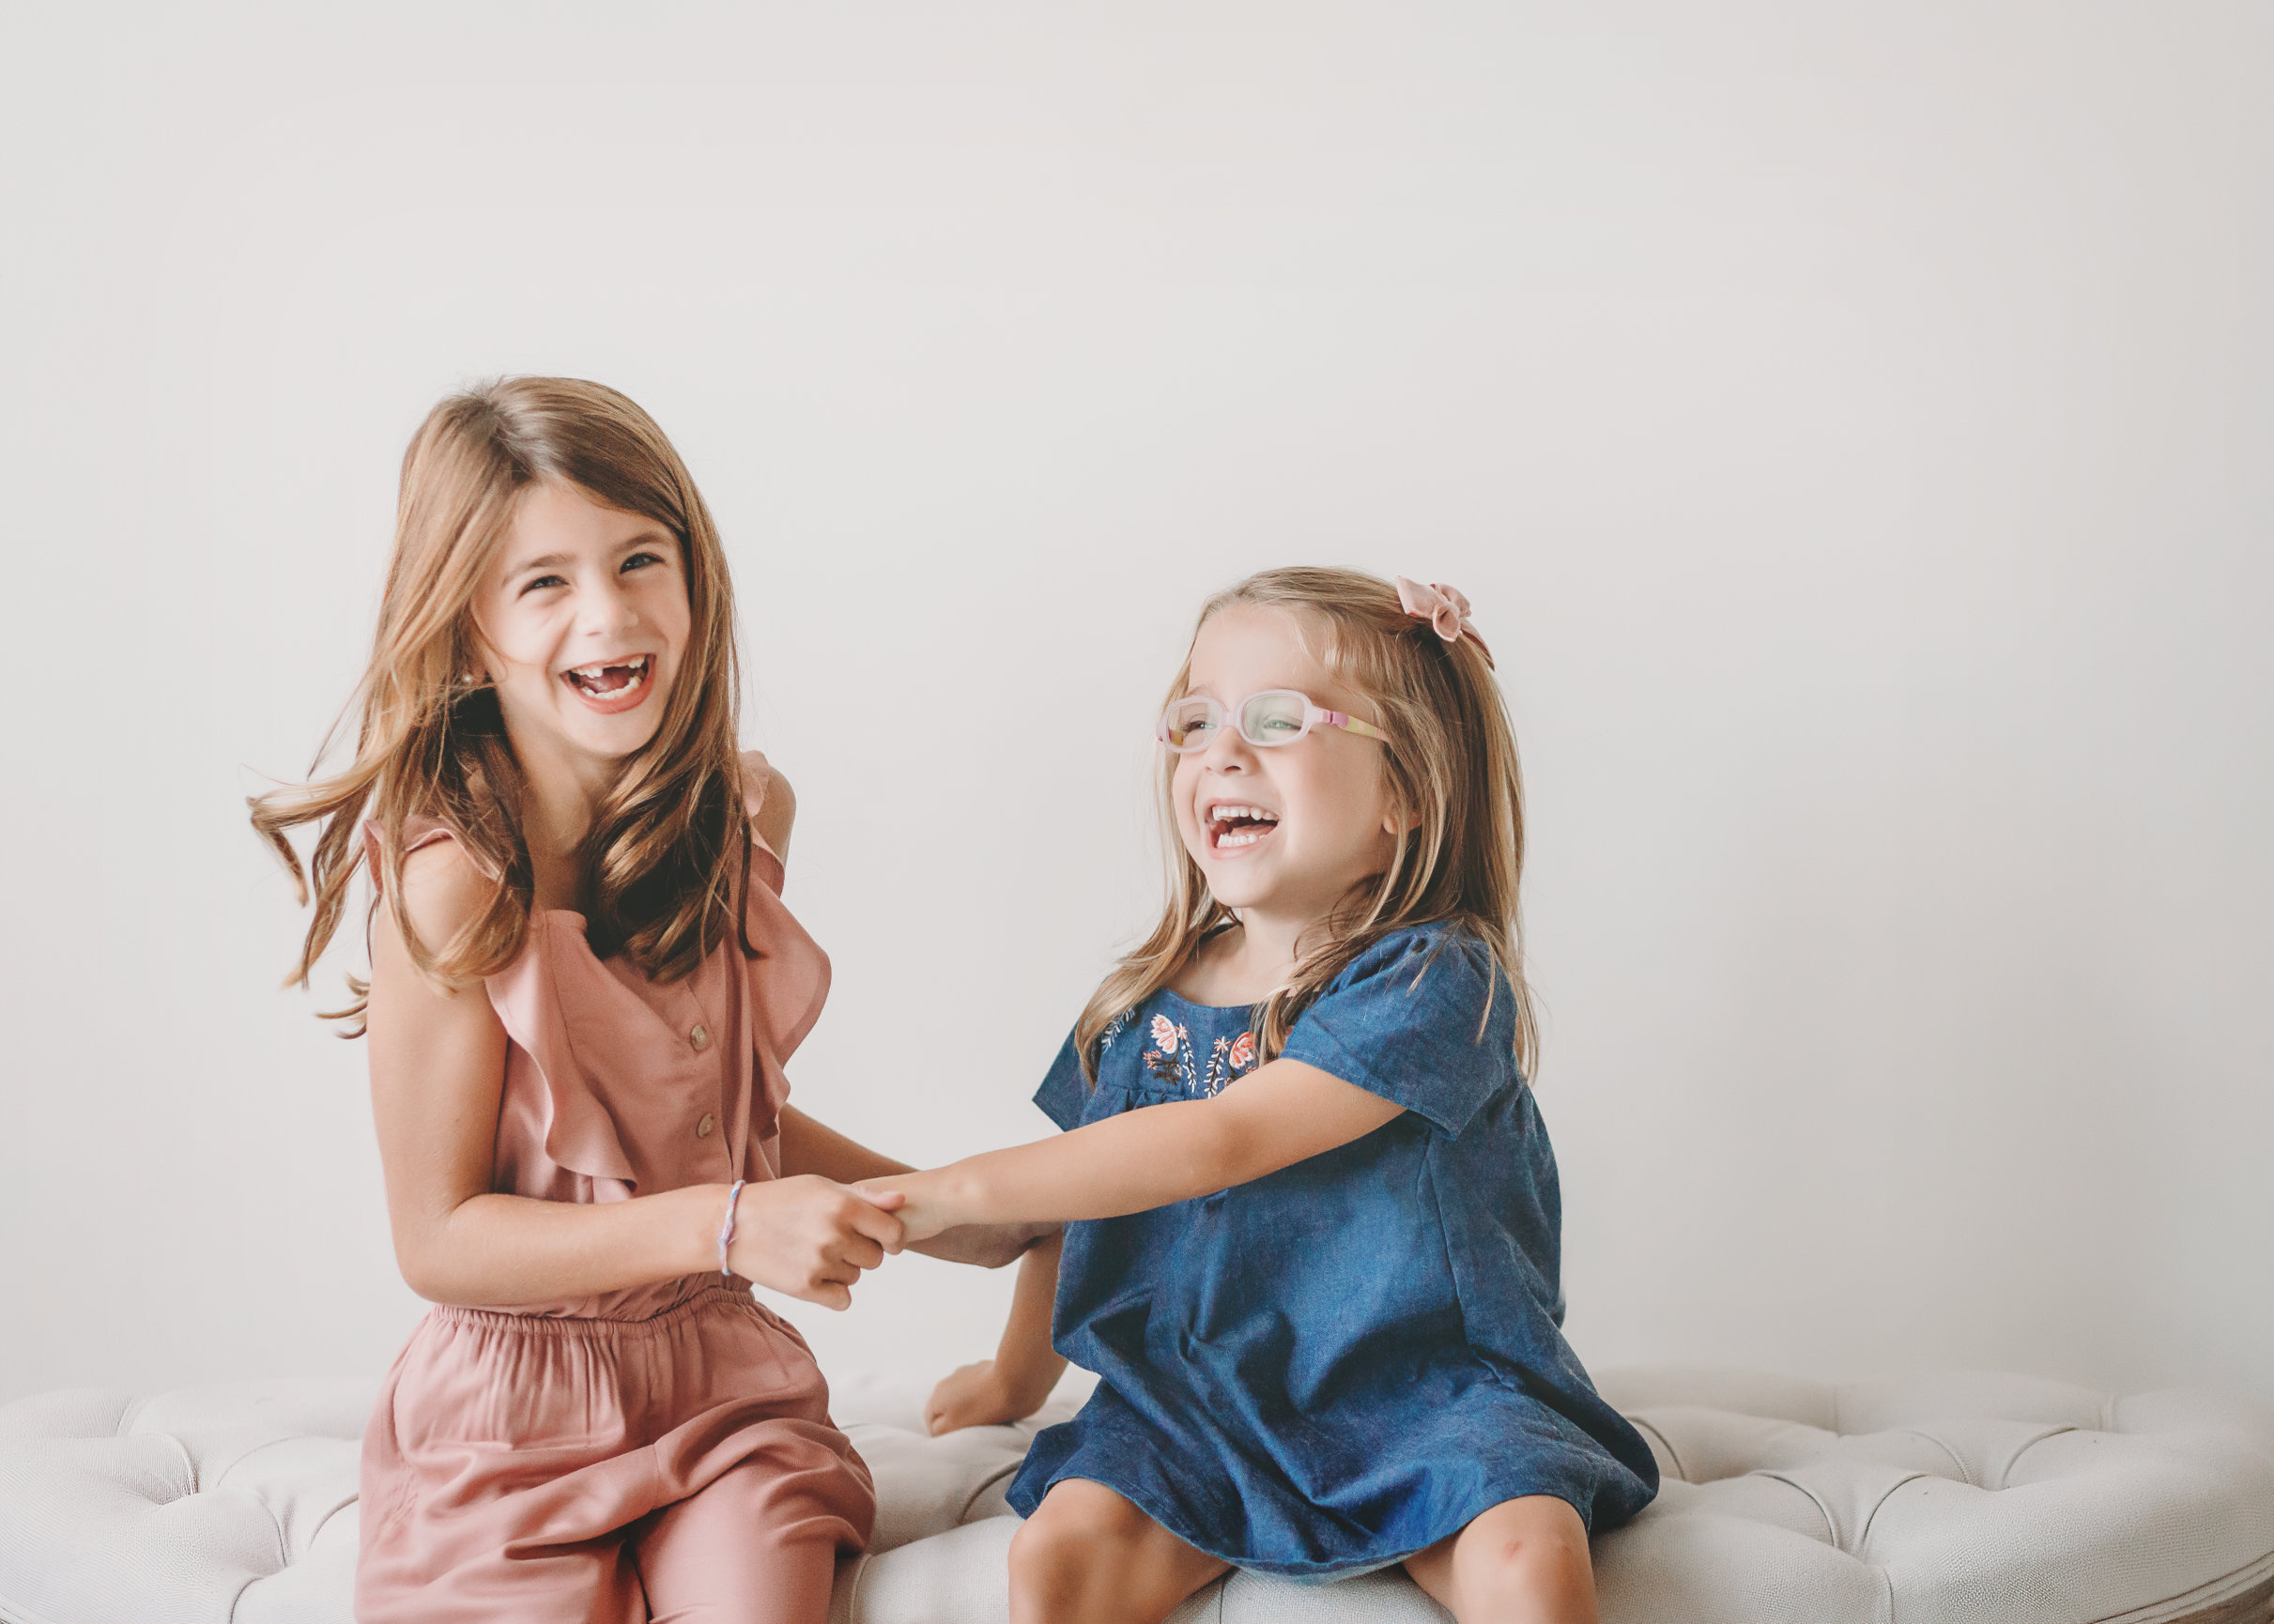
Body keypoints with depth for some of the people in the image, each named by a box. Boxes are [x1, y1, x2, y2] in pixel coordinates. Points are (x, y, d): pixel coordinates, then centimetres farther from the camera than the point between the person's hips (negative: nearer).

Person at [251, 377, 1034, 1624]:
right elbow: (439, 1239, -16)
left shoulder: (741, 819, 2)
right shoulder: (452, 881, -18)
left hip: (727, 1388, 4)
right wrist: (727, 1225, -24)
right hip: (511, 1419, -3)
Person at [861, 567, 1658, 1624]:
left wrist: (959, 1191, -18)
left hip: (1424, 1403, -4)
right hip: (1195, 1407, 5)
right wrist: (1019, 1378, 32)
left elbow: (1220, 1142, -22)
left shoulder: (1434, 981, -14)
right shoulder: (1143, 1002, 7)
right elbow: (1075, 1204, 23)